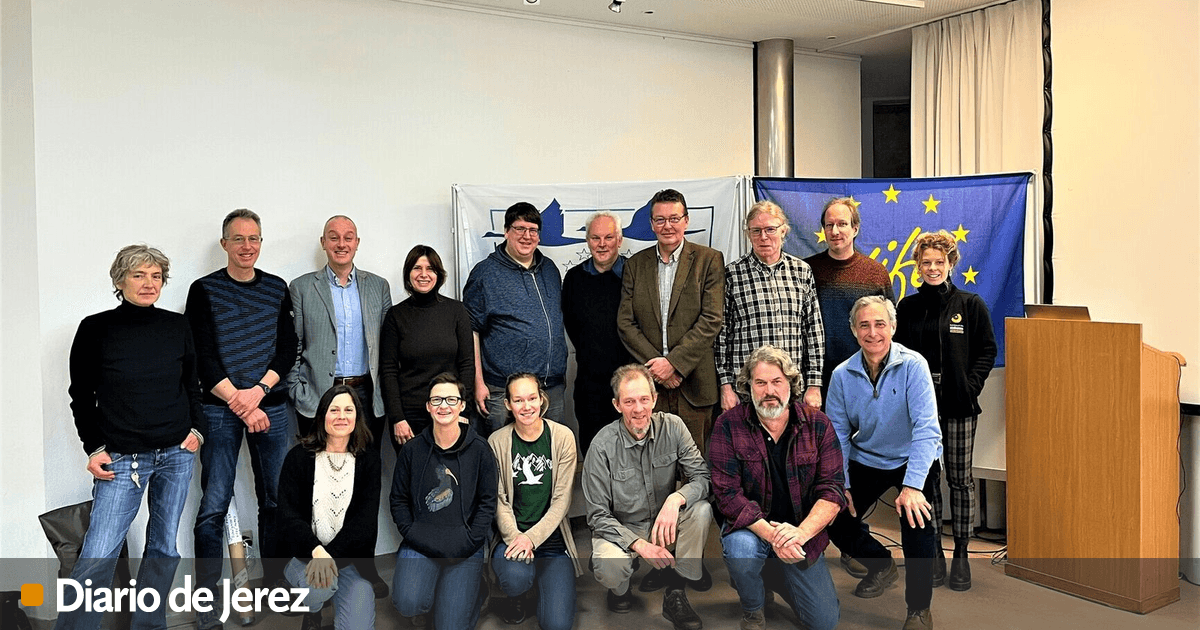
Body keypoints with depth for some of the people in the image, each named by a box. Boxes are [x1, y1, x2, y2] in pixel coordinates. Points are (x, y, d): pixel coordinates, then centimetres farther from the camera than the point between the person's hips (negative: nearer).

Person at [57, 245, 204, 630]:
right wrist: (94, 448, -3)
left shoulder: (177, 327, 5)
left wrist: (197, 429, 2)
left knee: (164, 547, 10)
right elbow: (82, 396, 4)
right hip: (121, 457, -3)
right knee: (97, 557, -8)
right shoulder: (96, 329, -2)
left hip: (176, 454, 3)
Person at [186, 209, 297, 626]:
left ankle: (273, 583, 19)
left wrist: (259, 390, -9)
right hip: (220, 409, -3)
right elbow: (203, 358, -4)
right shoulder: (204, 290, 1)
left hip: (270, 405, 3)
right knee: (214, 505, -4)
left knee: (275, 500, 7)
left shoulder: (277, 289, 10)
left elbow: (288, 348, 6)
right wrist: (241, 404, -9)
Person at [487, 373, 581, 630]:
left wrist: (532, 537, -17)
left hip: (551, 536, 0)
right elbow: (499, 500, -2)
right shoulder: (497, 441, -2)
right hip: (512, 534, 0)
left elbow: (561, 500, -5)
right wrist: (514, 537, -19)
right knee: (516, 577, -34)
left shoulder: (562, 437, -4)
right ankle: (515, 596, 6)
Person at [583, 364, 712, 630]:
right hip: (621, 528, -3)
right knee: (610, 569, -33)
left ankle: (675, 593, -10)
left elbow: (702, 477, -13)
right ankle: (619, 590, 7)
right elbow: (598, 515, -15)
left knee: (701, 510, -26)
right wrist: (639, 544, -28)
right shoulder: (602, 446, -18)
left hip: (665, 522, 3)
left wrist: (676, 499, -35)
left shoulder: (672, 427, -11)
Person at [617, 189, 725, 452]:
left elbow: (712, 320, -6)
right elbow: (625, 323, 6)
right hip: (649, 383, 2)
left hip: (693, 384, -2)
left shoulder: (709, 260, 2)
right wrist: (656, 364, -6)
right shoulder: (635, 264, 11)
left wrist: (674, 362, -13)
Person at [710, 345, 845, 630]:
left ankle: (776, 573, 29)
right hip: (750, 526, -2)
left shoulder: (817, 424, -5)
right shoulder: (729, 425, -11)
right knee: (741, 549, -36)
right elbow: (728, 494, -15)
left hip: (802, 533, 2)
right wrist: (771, 534, -28)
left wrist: (801, 532, -26)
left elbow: (832, 490, -9)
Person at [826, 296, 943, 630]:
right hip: (866, 461, 4)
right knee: (836, 521, -5)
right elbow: (837, 435, 0)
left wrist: (912, 485, -35)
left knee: (915, 513, -28)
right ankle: (881, 565, 29)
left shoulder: (913, 366, -19)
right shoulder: (843, 375, -8)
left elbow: (925, 427, -26)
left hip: (912, 460, -4)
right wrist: (840, 485, -8)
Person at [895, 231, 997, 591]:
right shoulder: (907, 308, 7)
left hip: (958, 405, -2)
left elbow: (987, 350, 4)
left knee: (960, 479, 4)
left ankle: (961, 554, 16)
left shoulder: (971, 305, 2)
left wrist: (971, 385, -8)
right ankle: (934, 553, 16)